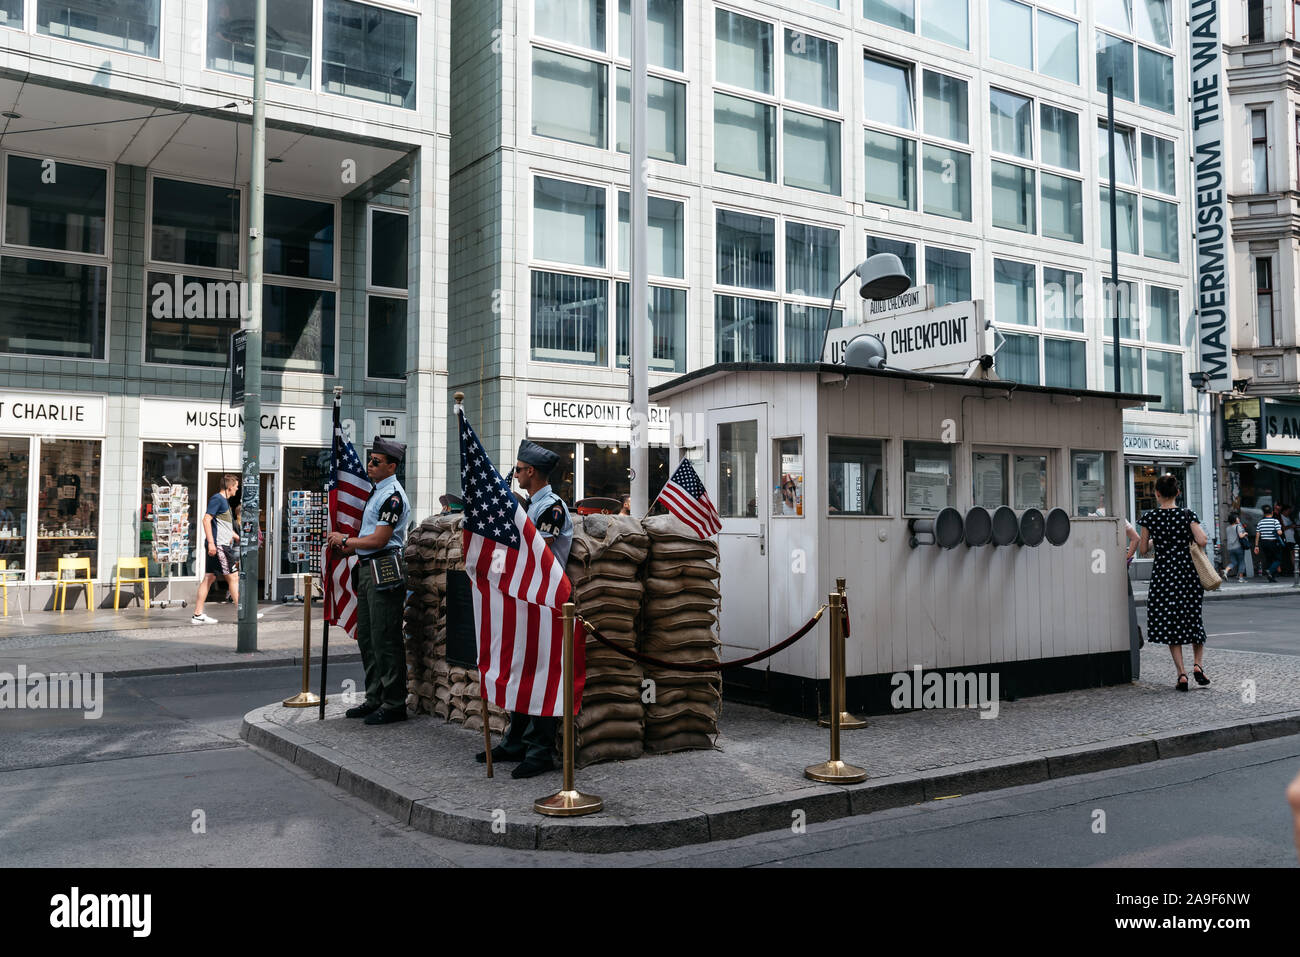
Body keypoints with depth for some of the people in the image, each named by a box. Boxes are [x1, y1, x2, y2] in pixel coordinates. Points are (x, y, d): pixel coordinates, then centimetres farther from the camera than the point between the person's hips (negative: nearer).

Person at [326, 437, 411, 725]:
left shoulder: (392, 495, -14)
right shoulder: (377, 492, 18)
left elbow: (379, 540, -18)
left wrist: (345, 540, -7)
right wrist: (348, 545, 9)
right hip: (368, 570, 11)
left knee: (385, 640, -6)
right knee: (367, 638, 15)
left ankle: (394, 704, 1)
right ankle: (375, 699, 25)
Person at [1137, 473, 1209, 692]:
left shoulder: (1150, 517, -4)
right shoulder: (1187, 514, -4)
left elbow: (1143, 549, 1)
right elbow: (1202, 541, -13)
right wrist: (1196, 533, 7)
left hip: (1163, 573, -1)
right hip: (1187, 570, 1)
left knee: (1170, 623, 5)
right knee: (1194, 619, 18)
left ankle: (1181, 673, 0)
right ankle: (1198, 664, 8)